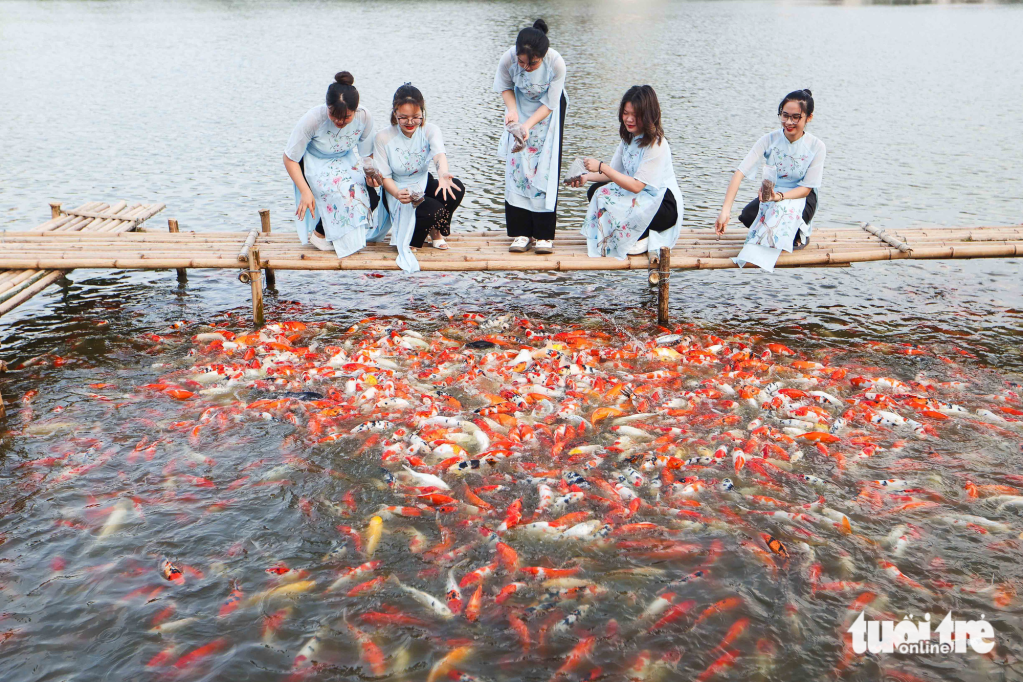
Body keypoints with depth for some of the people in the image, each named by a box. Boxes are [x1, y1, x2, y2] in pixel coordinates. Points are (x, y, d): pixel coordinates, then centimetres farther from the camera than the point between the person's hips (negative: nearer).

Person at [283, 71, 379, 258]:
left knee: (372, 198, -16)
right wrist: (305, 191, -30)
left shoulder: (364, 118, -22)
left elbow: (366, 153, -5)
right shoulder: (313, 119, -31)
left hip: (346, 161, 4)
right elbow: (289, 158, -22)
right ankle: (319, 234, -1)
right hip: (315, 164, -4)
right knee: (344, 193, -29)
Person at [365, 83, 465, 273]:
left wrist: (443, 174, -56)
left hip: (423, 186, 4)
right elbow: (384, 176, -11)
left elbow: (439, 154, -31)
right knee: (434, 211, -33)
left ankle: (435, 230, -1)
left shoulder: (430, 131, -10)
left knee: (456, 188, -28)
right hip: (398, 193, -4)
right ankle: (405, 237, 0)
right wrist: (397, 193, -35)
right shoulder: (383, 138, -13)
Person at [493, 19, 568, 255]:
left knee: (545, 167, -9)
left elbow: (549, 104, -21)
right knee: (517, 165, -6)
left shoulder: (556, 63, -33)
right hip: (521, 105, 2)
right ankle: (520, 233, -1)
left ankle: (544, 235, -5)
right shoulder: (508, 59, -28)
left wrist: (528, 125, -34)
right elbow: (505, 87, -6)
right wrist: (512, 110, -24)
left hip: (548, 110, -2)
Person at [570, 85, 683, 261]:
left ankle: (642, 238, -4)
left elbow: (636, 186, -26)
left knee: (604, 196, -24)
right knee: (595, 190, -2)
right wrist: (586, 177, -9)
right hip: (641, 199, 9)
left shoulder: (656, 145, -20)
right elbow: (614, 172, 9)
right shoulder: (629, 138, 6)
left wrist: (601, 167, -28)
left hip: (666, 208, -9)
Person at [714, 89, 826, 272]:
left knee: (785, 208, -39)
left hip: (801, 197, -4)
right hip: (772, 195, 4)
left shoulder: (816, 147, -12)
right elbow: (740, 172, -20)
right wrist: (726, 210, -34)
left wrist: (780, 196, -35)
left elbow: (806, 188, -12)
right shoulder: (769, 140, -10)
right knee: (747, 215, -28)